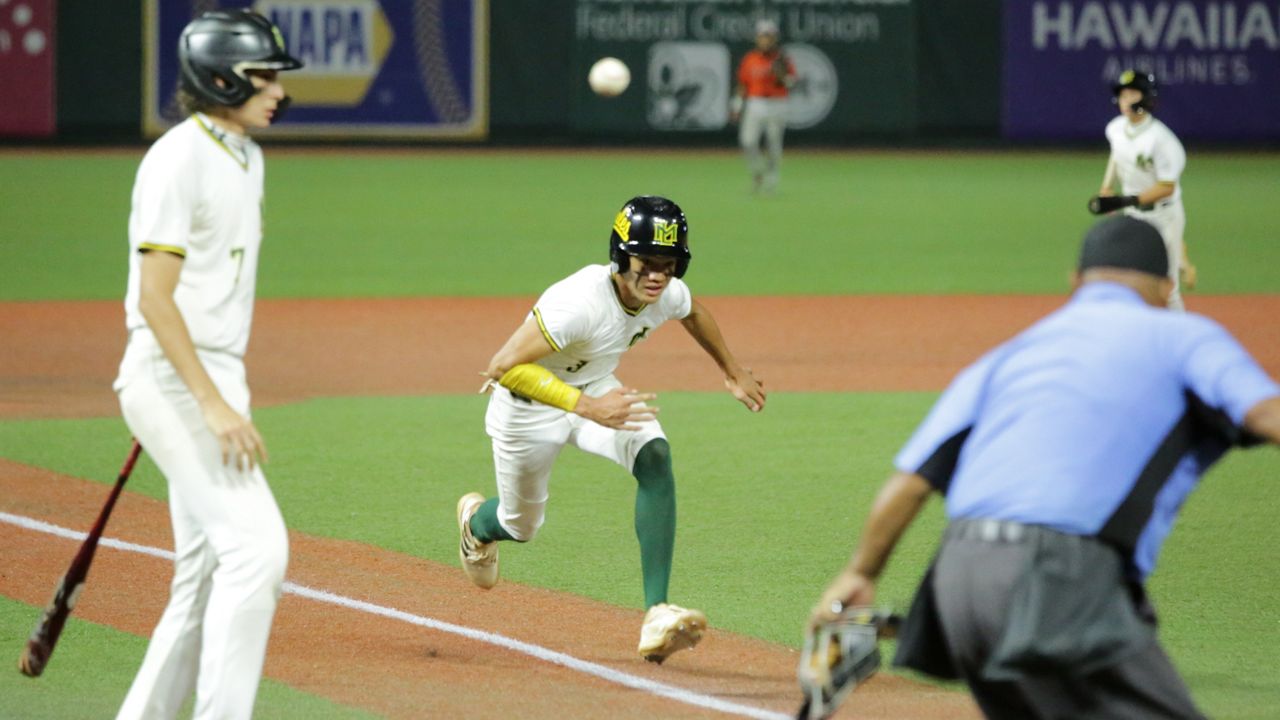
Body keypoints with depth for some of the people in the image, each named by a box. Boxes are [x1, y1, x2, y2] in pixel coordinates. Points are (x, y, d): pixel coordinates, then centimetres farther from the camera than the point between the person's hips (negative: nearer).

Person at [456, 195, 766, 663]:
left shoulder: (668, 295, -18)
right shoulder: (581, 301, -40)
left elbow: (693, 313, 10)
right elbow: (503, 367, -44)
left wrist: (732, 371, 24)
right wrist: (587, 407, -52)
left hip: (596, 390, 5)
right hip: (528, 406, -5)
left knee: (654, 457, -25)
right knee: (521, 525, 14)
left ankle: (657, 616, -30)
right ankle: (477, 522, 57)